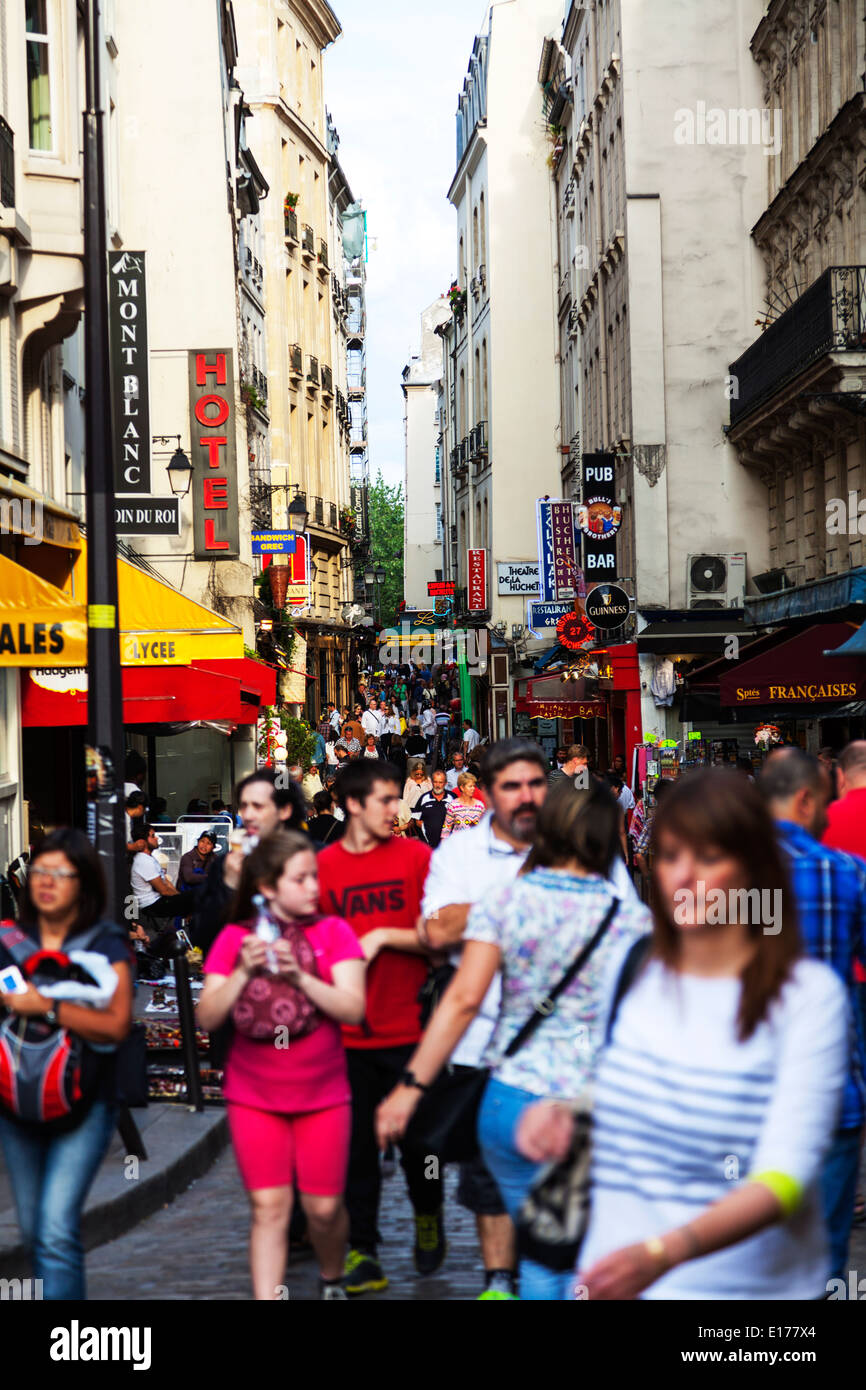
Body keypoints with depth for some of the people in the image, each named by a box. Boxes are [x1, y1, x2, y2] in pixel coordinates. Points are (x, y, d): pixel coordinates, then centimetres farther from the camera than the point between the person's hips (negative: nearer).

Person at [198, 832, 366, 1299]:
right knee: (269, 1206, -3)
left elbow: (353, 1009, -12)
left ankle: (332, 1282, 33)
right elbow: (207, 1018, -6)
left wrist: (299, 975, -23)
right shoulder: (234, 938, 0)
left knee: (323, 1206, 5)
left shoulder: (333, 932, -2)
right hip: (253, 1098, 0)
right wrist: (244, 972, -19)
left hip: (322, 1096, 0)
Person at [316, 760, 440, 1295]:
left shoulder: (415, 856, -1)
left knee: (415, 1135, 7)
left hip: (407, 1027, -1)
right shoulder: (323, 866, 3)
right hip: (347, 1034, 1)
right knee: (357, 1144, 5)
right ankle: (362, 1251, 16)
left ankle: (428, 1219, 34)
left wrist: (384, 936, -13)